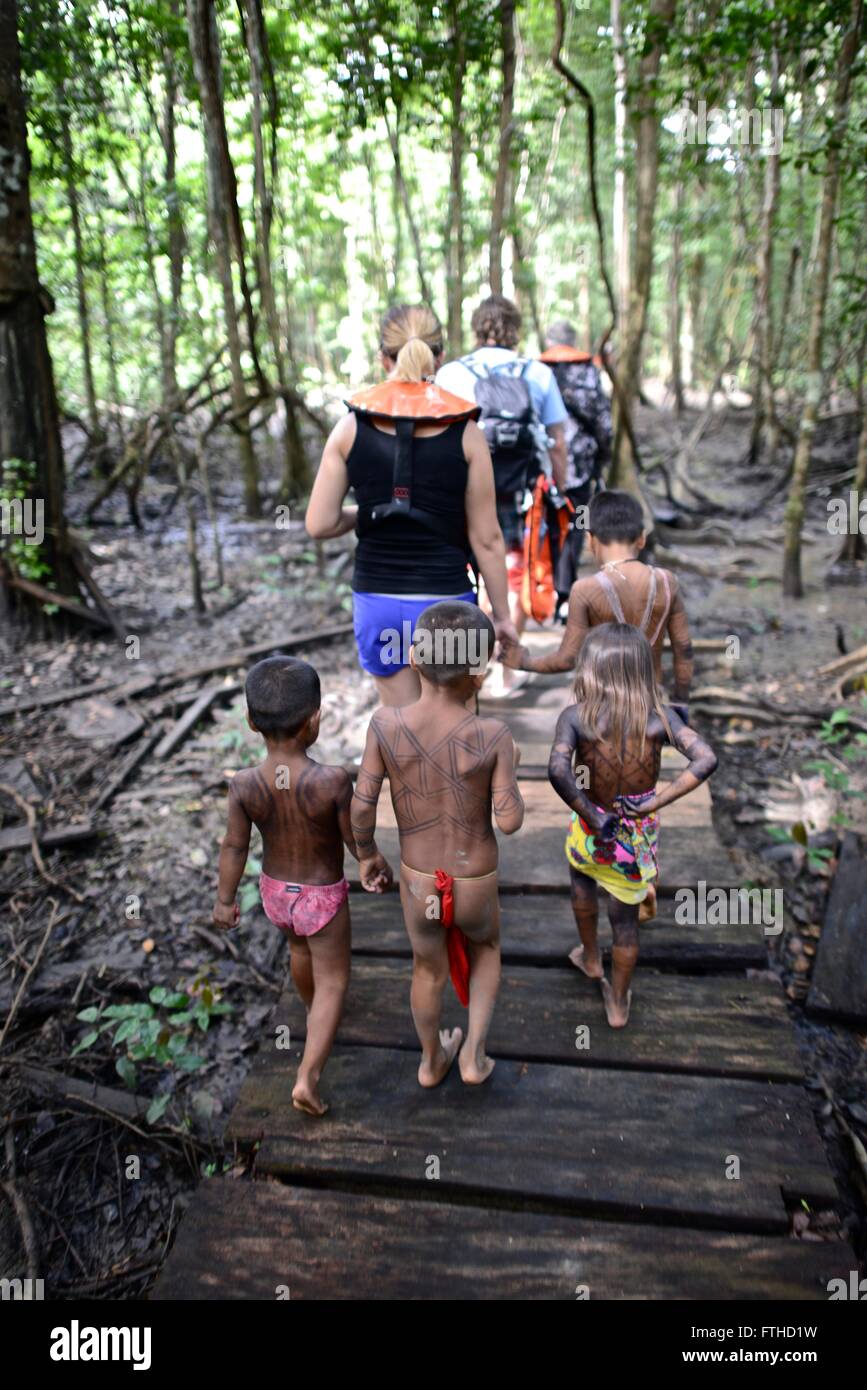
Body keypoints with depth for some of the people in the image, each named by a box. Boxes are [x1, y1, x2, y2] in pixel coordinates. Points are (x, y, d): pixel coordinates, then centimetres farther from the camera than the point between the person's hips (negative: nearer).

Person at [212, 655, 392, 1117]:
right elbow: (357, 840, -16)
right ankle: (308, 1078, 9)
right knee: (333, 981, 15)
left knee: (299, 948, 33)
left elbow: (234, 847, -11)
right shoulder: (333, 781, -30)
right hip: (323, 897, -4)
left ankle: (312, 1010, 59)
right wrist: (376, 864, 5)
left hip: (275, 891, 4)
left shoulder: (244, 784, -22)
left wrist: (225, 899, 5)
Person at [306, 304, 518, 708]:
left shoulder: (352, 426, -3)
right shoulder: (464, 431, -6)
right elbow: (486, 538, -4)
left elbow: (320, 524, -3)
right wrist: (502, 615, 5)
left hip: (377, 602, 2)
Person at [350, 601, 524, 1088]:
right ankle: (473, 1055, 34)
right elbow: (510, 821, -19)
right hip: (476, 888, -1)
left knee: (429, 970, 30)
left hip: (417, 884, 2)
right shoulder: (492, 735, -25)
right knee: (486, 948, 34)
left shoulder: (386, 723, -20)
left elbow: (362, 805, -14)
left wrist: (367, 853, 6)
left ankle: (432, 1060, 54)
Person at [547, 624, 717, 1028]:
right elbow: (706, 759, -24)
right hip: (639, 839, 1)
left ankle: (590, 958, 54)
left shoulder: (575, 717, -21)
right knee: (625, 921, 21)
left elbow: (557, 770, -36)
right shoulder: (661, 717, -14)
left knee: (581, 878, 35)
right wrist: (654, 804, -21)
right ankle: (618, 1003, 41)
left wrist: (591, 816, -24)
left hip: (592, 833, -1)